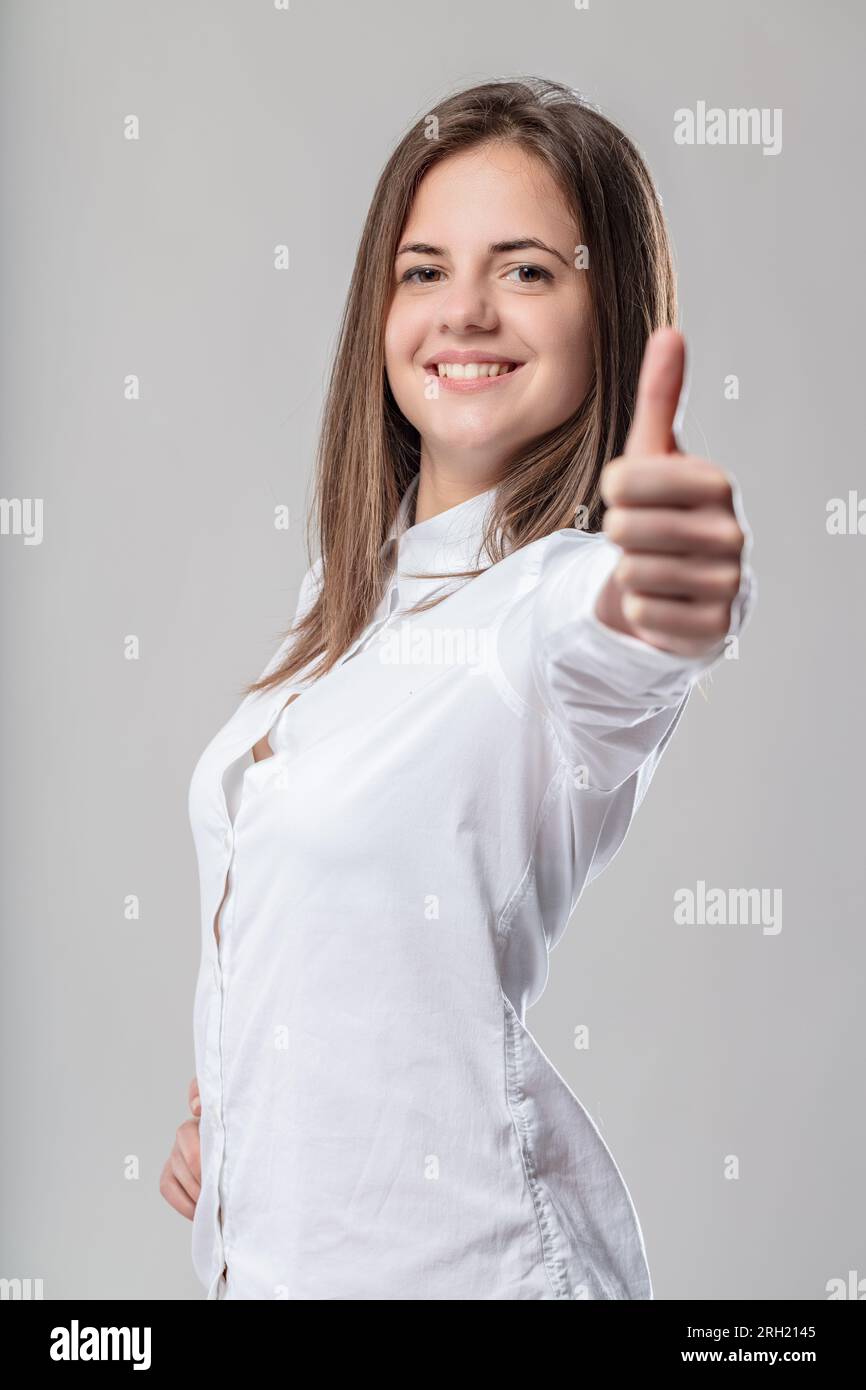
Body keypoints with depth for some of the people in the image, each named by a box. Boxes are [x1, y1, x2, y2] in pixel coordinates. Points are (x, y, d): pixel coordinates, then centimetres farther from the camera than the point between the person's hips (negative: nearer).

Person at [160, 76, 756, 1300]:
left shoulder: (563, 590, -17)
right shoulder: (351, 586, 6)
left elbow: (604, 654, -43)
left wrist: (667, 610, -63)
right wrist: (217, 1098, 9)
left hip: (446, 1249, -6)